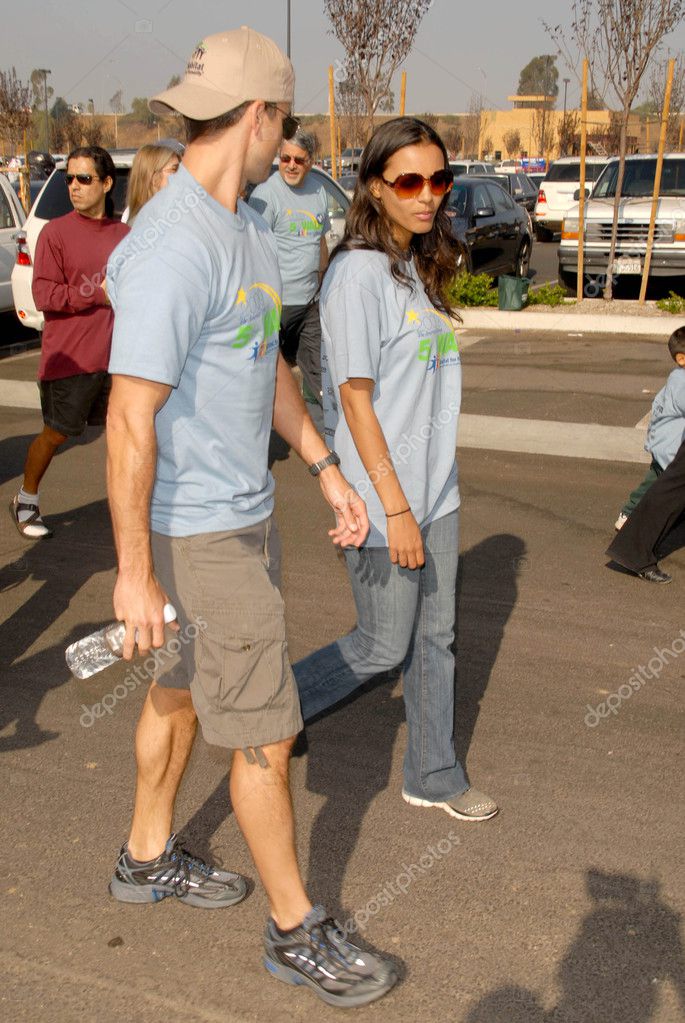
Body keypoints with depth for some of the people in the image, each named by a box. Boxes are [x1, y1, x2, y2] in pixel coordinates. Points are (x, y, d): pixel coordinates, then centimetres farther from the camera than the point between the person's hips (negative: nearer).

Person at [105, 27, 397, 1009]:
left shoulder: (247, 228, 6)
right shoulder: (172, 249, -26)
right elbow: (131, 420, -26)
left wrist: (326, 468, 17)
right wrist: (135, 572, -21)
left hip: (245, 511, 10)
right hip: (199, 537, -10)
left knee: (184, 687, 24)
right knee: (265, 736, 2)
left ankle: (148, 857, 45)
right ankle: (297, 929, 22)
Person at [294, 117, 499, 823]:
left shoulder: (421, 267, 10)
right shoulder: (358, 271, -16)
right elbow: (355, 396, -19)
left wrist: (426, 493, 15)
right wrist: (394, 507, -19)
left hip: (435, 490, 8)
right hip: (381, 498, -8)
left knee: (435, 638, 16)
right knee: (383, 647, 5)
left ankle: (433, 777, 32)